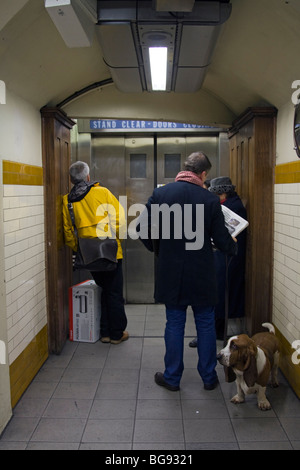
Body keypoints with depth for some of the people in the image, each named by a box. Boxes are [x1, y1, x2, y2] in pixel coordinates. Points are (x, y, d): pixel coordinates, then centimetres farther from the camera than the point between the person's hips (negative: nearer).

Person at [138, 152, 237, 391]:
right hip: (202, 274, -1)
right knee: (206, 323, 13)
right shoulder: (210, 199, -9)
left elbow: (143, 228, -3)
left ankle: (172, 377, 23)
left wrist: (157, 249, 15)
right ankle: (209, 377, 26)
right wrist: (233, 247, 19)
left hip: (171, 272, 1)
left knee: (174, 323, 12)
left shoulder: (160, 193, -5)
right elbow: (221, 239, -4)